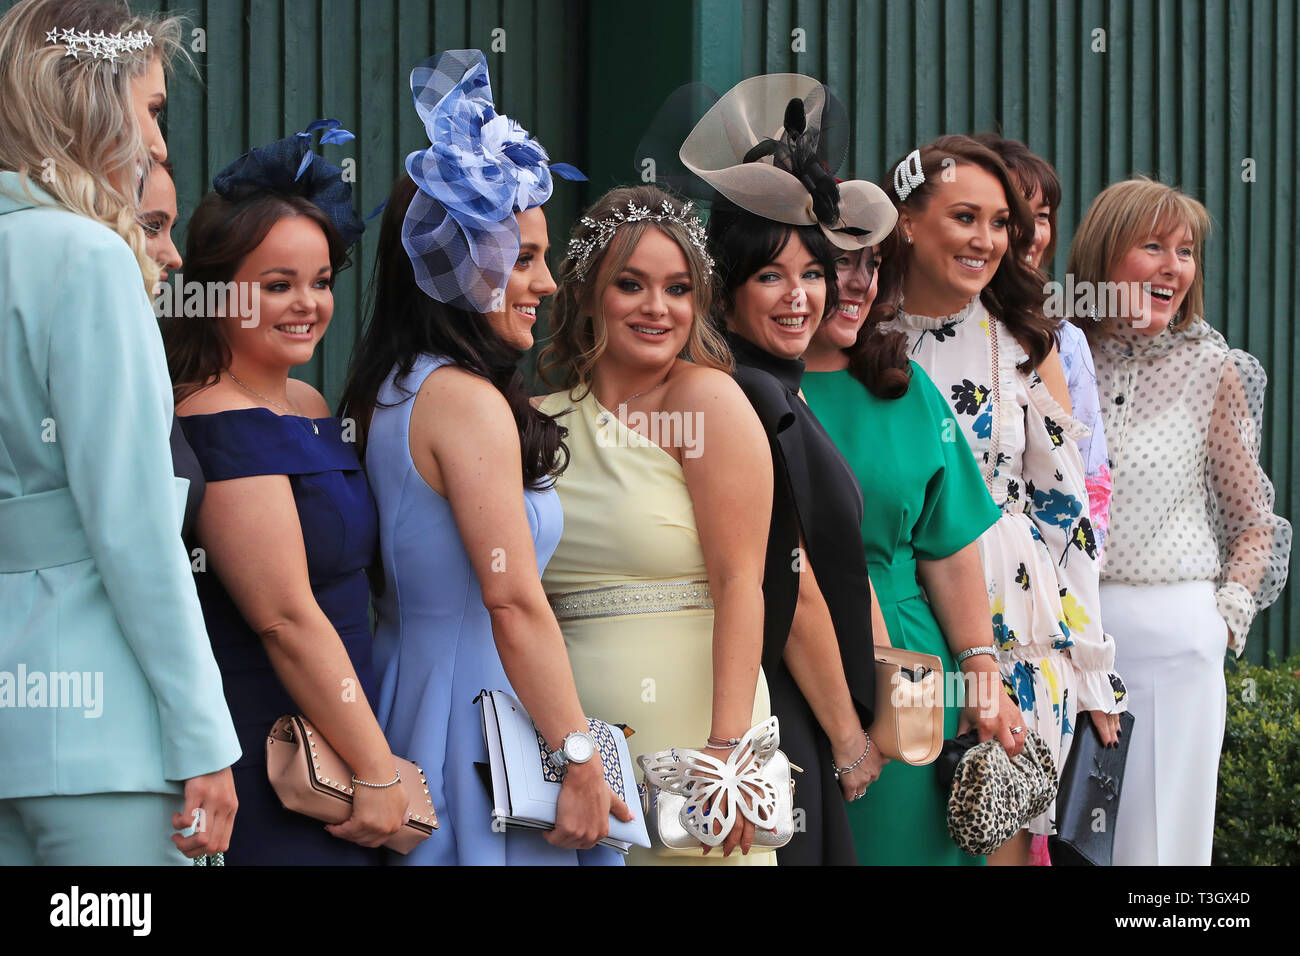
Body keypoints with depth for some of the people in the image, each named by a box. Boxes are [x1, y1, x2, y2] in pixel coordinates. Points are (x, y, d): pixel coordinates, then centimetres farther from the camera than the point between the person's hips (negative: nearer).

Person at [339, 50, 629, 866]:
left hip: (405, 694, 9)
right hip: (479, 716, -9)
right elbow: (513, 599, -20)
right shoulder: (468, 399, -16)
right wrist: (581, 759, -17)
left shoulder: (385, 392, 12)